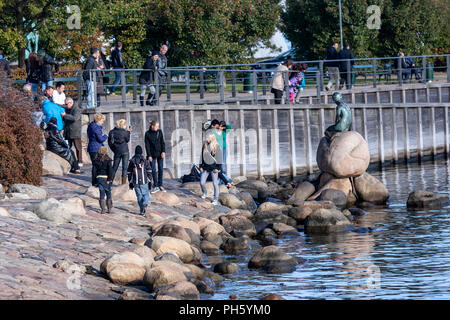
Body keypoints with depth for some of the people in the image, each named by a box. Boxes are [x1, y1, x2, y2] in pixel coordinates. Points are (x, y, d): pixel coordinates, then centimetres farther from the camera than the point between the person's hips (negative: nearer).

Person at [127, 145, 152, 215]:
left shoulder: (132, 161, 3)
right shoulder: (145, 161, -2)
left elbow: (129, 173, 7)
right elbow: (149, 172, -2)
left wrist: (130, 183, 15)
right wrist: (149, 180, 7)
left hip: (136, 182, 1)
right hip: (144, 182, -1)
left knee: (139, 196, 10)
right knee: (145, 194, 10)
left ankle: (142, 211, 5)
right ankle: (145, 204, -19)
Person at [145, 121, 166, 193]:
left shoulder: (159, 131, 0)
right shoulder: (147, 134, -6)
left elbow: (162, 142, 1)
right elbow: (147, 145, -5)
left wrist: (163, 151, -9)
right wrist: (149, 155, -10)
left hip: (160, 153, 2)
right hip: (152, 154, -2)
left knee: (161, 169, 3)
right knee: (153, 170, -2)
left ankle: (160, 185, 11)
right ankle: (155, 186, 4)